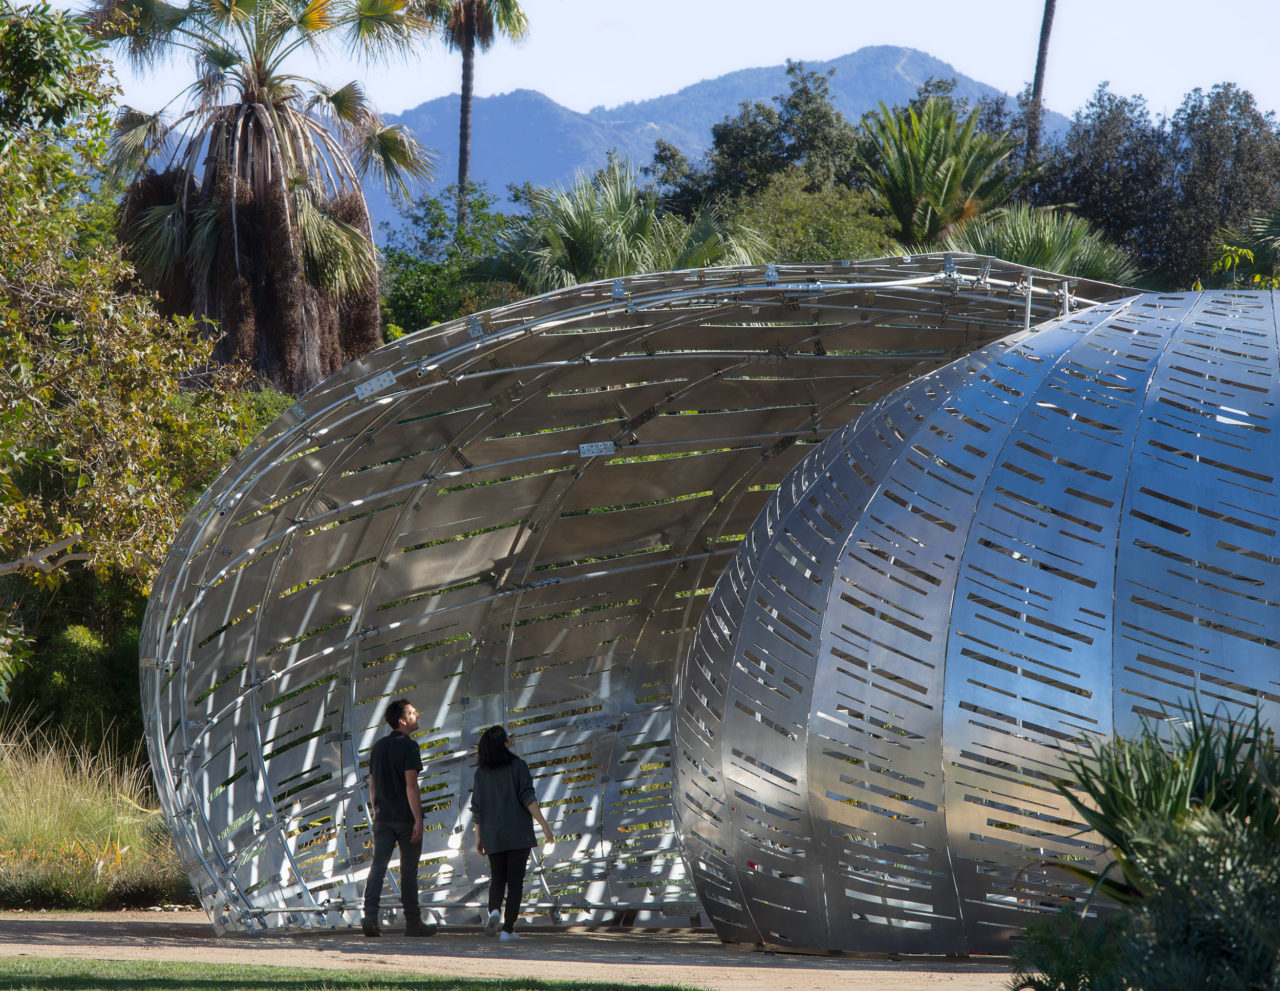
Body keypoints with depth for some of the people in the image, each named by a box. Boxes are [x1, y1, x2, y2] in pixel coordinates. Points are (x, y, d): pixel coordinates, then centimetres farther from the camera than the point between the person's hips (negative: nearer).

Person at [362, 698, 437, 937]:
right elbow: (411, 785, -17)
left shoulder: (378, 747, 12)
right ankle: (413, 922, 11)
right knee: (408, 870, 3)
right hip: (405, 817, -5)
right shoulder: (408, 746, -10)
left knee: (378, 866, -2)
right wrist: (418, 820, -18)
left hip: (383, 817, 5)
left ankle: (370, 915, -18)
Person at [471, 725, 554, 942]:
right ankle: (508, 929, 0)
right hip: (518, 834, -3)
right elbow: (528, 799, -12)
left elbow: (477, 809, 6)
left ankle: (494, 911, -14)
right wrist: (544, 825, -12)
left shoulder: (481, 773, 4)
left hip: (493, 835, 3)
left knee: (497, 878, 14)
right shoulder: (518, 767, -6)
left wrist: (479, 839, 12)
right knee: (515, 881, 3)